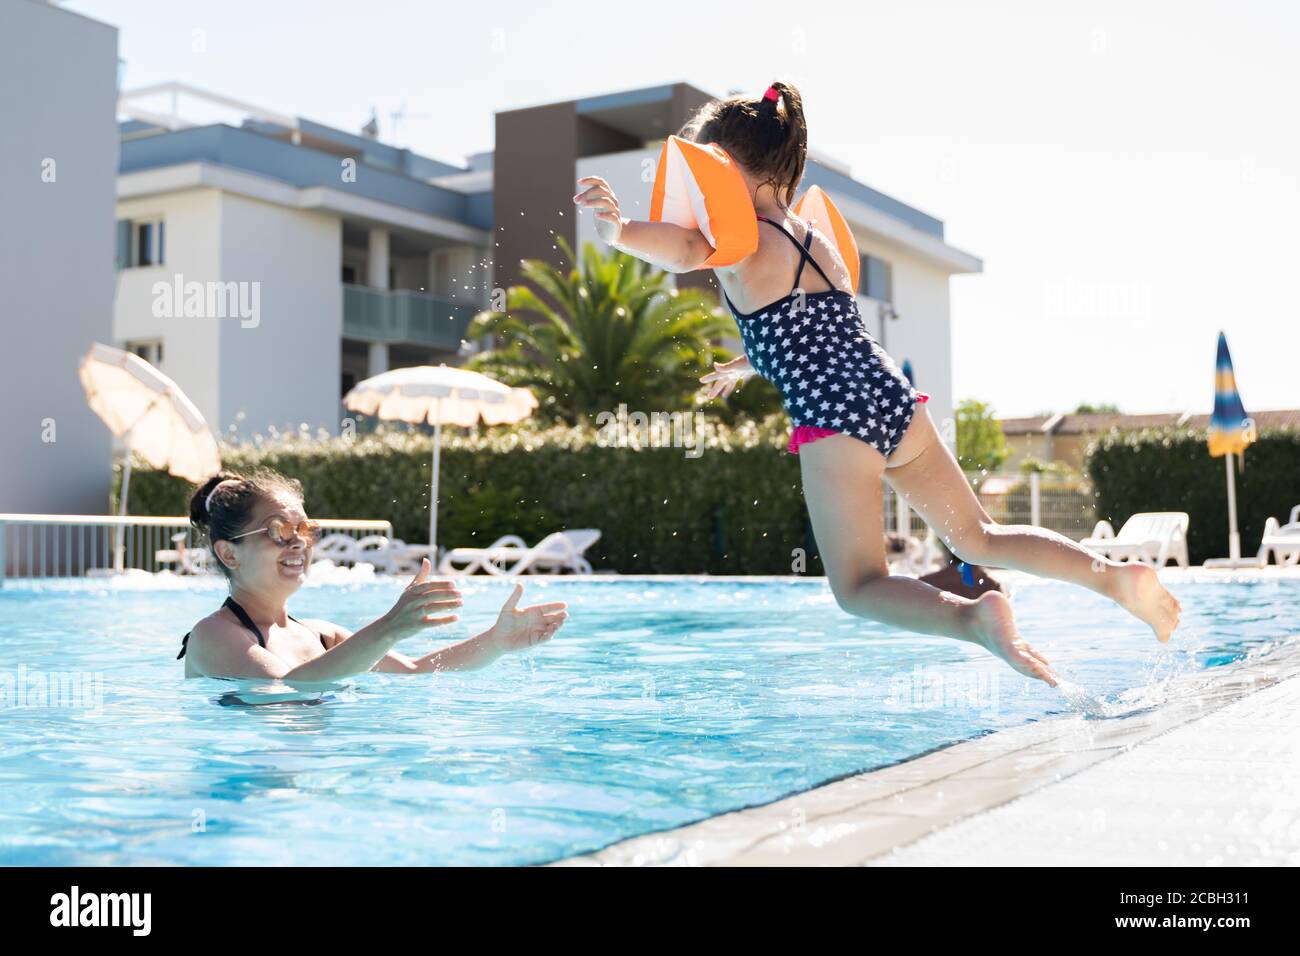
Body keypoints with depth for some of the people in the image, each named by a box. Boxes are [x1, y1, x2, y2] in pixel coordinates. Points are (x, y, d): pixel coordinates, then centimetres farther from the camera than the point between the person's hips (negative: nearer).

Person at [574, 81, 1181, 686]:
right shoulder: (816, 238, 22)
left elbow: (684, 250, -25)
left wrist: (618, 230, -43)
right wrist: (748, 364, 51)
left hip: (835, 424, -7)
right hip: (897, 400, 7)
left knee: (859, 588, 3)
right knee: (978, 538, 20)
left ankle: (971, 616, -23)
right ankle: (1114, 574, 3)